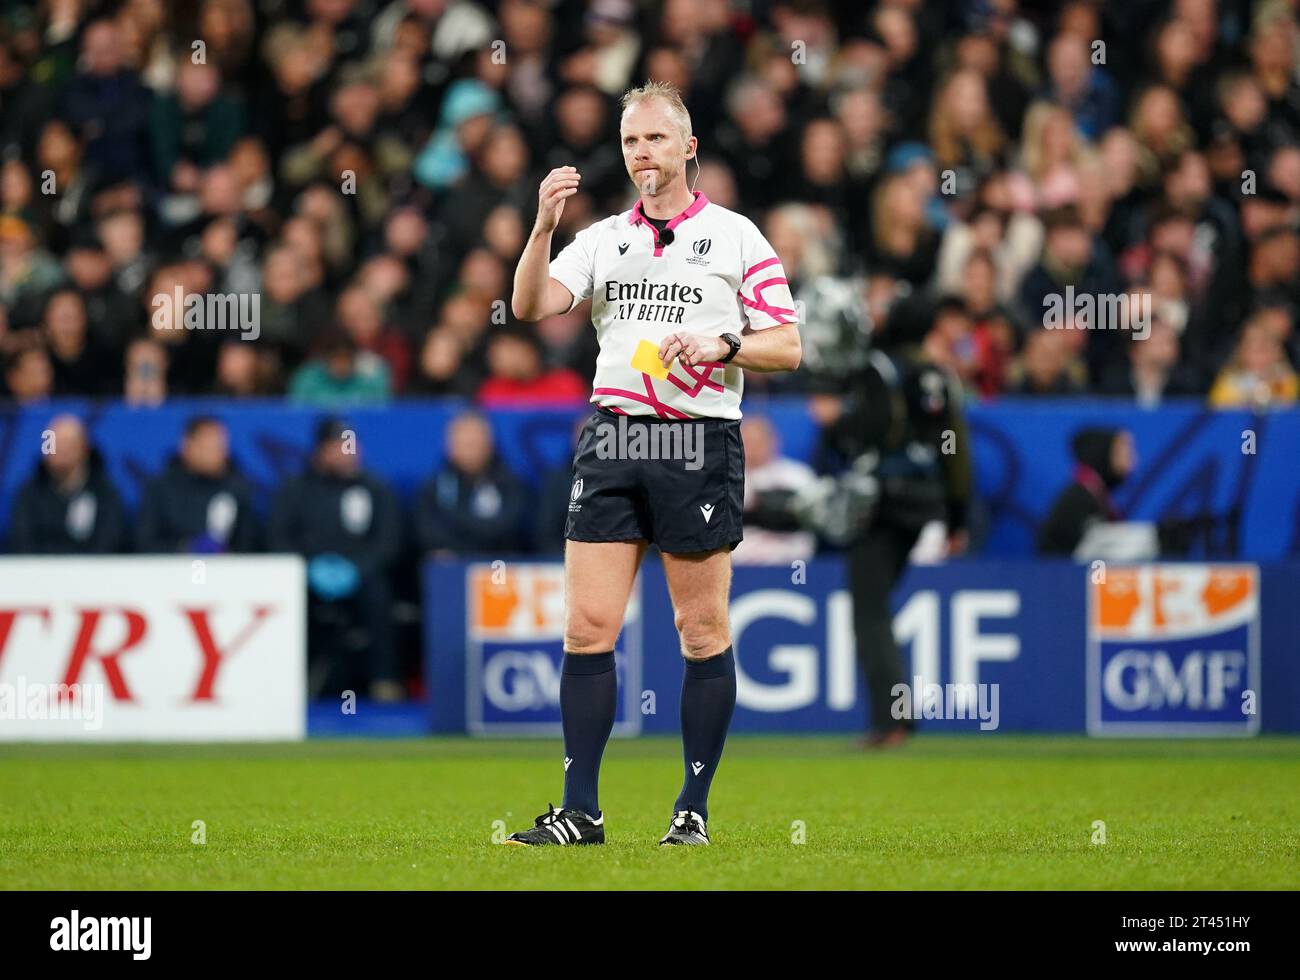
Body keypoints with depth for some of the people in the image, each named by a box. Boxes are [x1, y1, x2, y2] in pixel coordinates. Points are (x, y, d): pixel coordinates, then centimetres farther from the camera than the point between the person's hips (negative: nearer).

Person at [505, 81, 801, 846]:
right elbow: (531, 305, -1)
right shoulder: (604, 238, 13)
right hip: (613, 437, 3)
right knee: (588, 626, -3)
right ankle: (580, 811, 0)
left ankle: (695, 807, 9)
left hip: (699, 444, -3)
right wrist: (544, 226, -14)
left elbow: (787, 347, 2)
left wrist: (721, 344, -14)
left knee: (703, 632, 1)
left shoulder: (736, 237, 4)